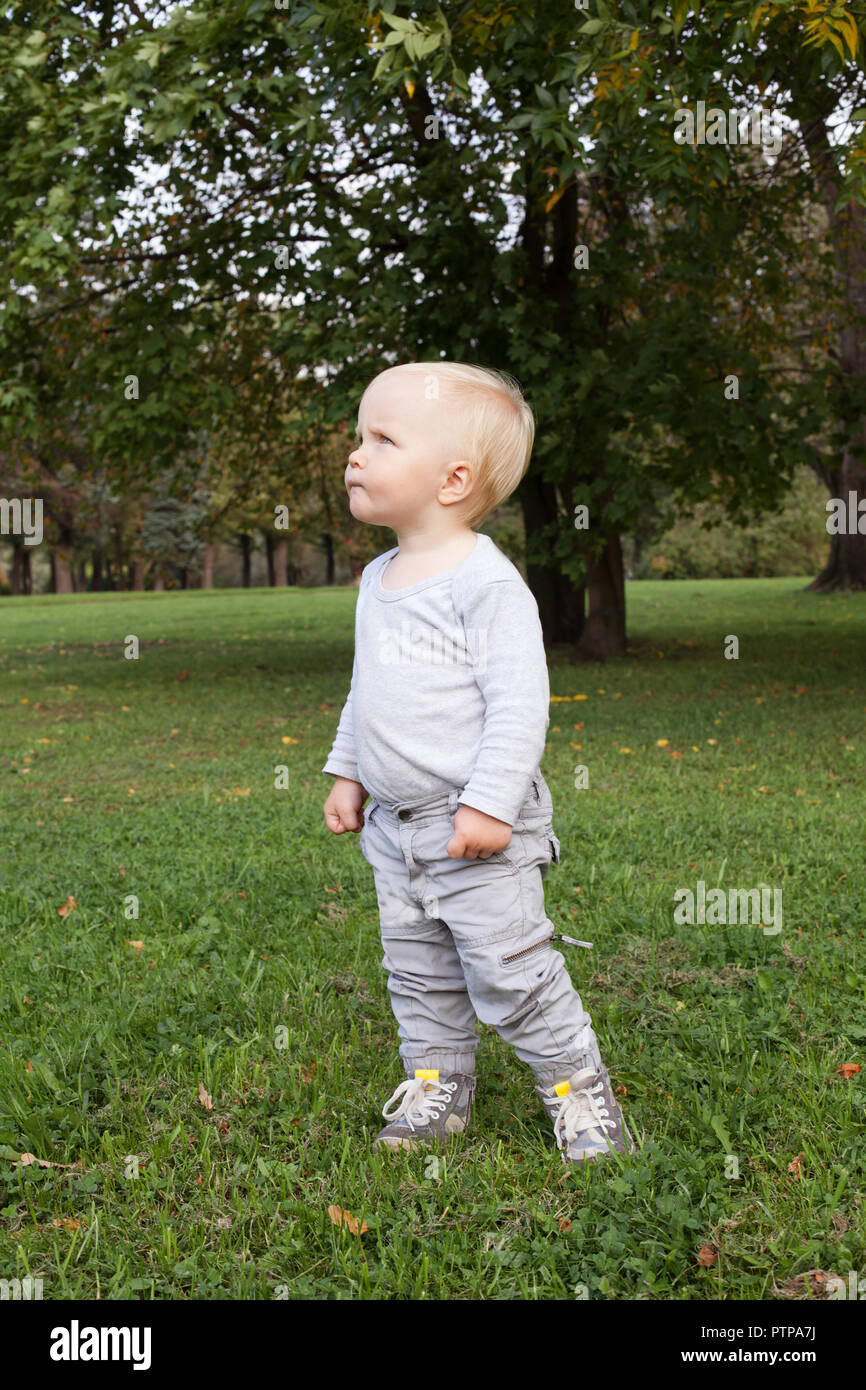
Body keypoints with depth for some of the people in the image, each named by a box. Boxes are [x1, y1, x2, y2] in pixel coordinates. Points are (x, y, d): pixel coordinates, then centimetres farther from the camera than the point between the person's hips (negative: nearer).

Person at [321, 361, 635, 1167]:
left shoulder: (485, 581, -17)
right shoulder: (378, 579, 10)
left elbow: (519, 705, -20)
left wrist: (489, 803, -24)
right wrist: (347, 771, 19)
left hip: (476, 828, -8)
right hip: (396, 829, 8)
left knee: (509, 972, 0)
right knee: (418, 972, 16)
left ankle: (579, 1088, 19)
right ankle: (437, 1087, 33)